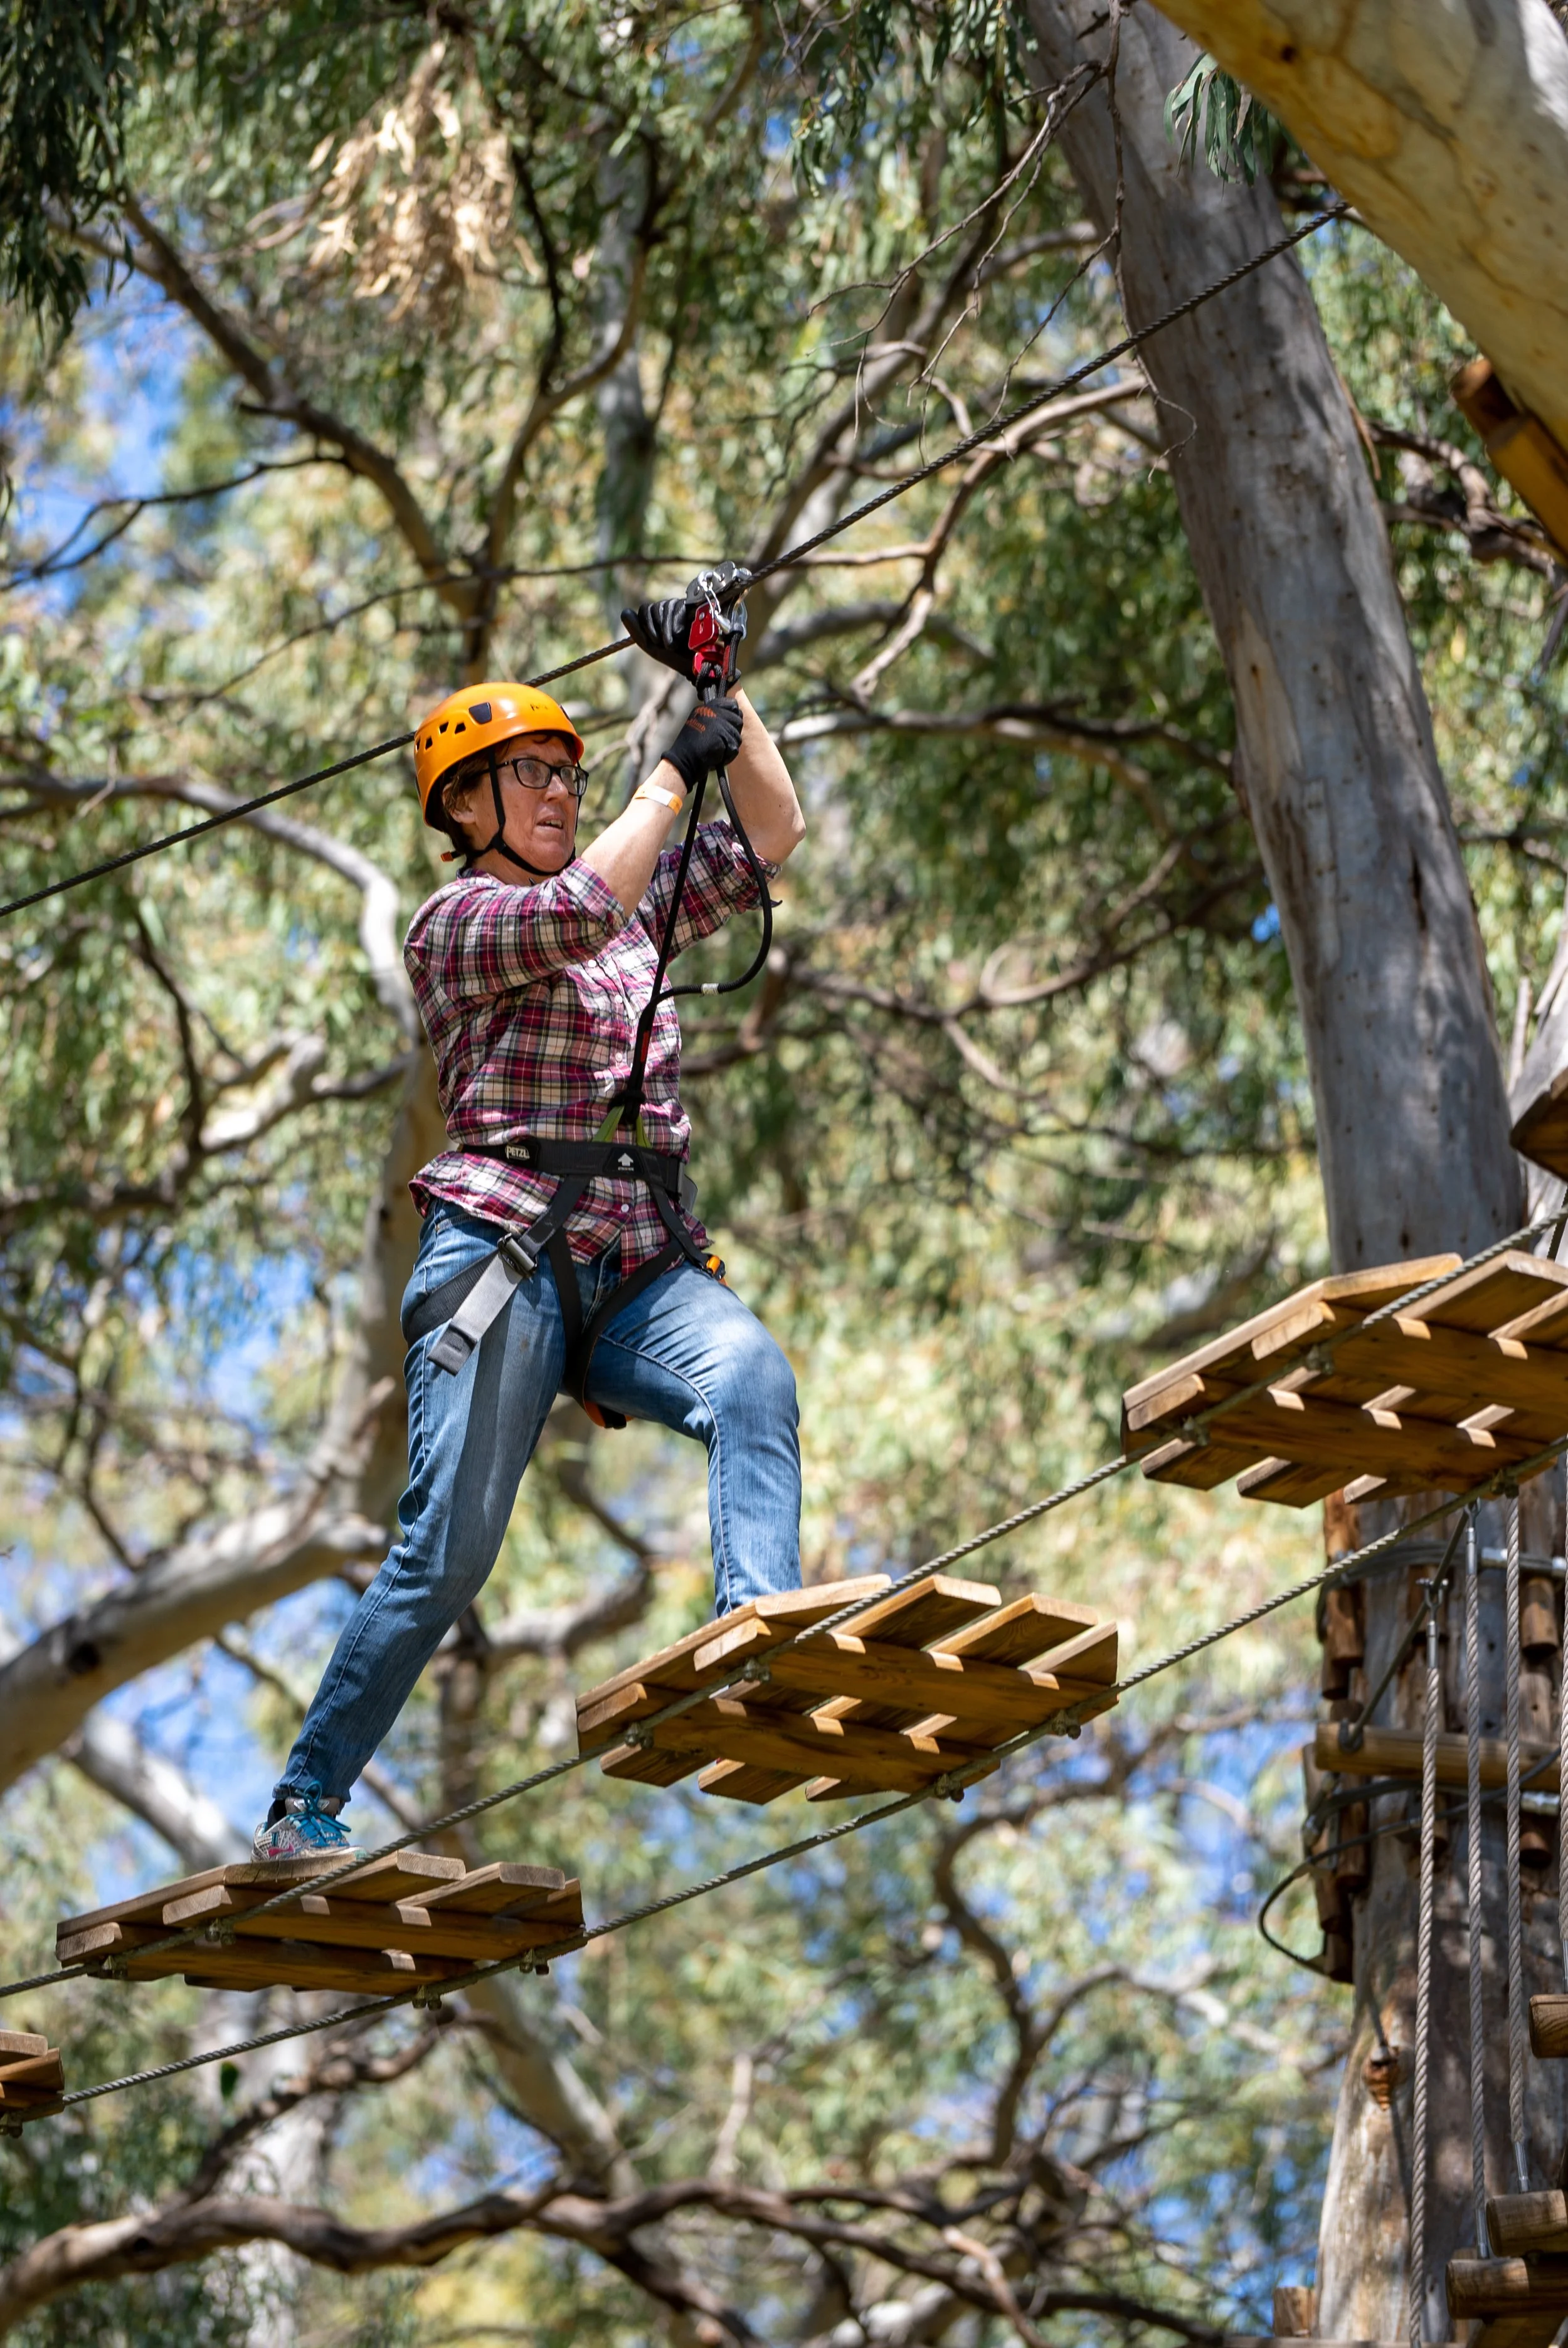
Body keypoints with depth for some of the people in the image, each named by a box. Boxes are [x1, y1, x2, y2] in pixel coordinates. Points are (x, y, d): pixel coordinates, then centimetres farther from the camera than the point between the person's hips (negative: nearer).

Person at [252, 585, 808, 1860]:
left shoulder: (640, 909, 24)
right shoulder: (457, 925, 6)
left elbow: (776, 835, 22)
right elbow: (582, 906, -14)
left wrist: (723, 691, 13)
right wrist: (679, 765, -7)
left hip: (645, 1265, 5)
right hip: (508, 1251, -5)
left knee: (753, 1374, -31)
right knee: (448, 1551, -12)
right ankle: (304, 1804, -1)